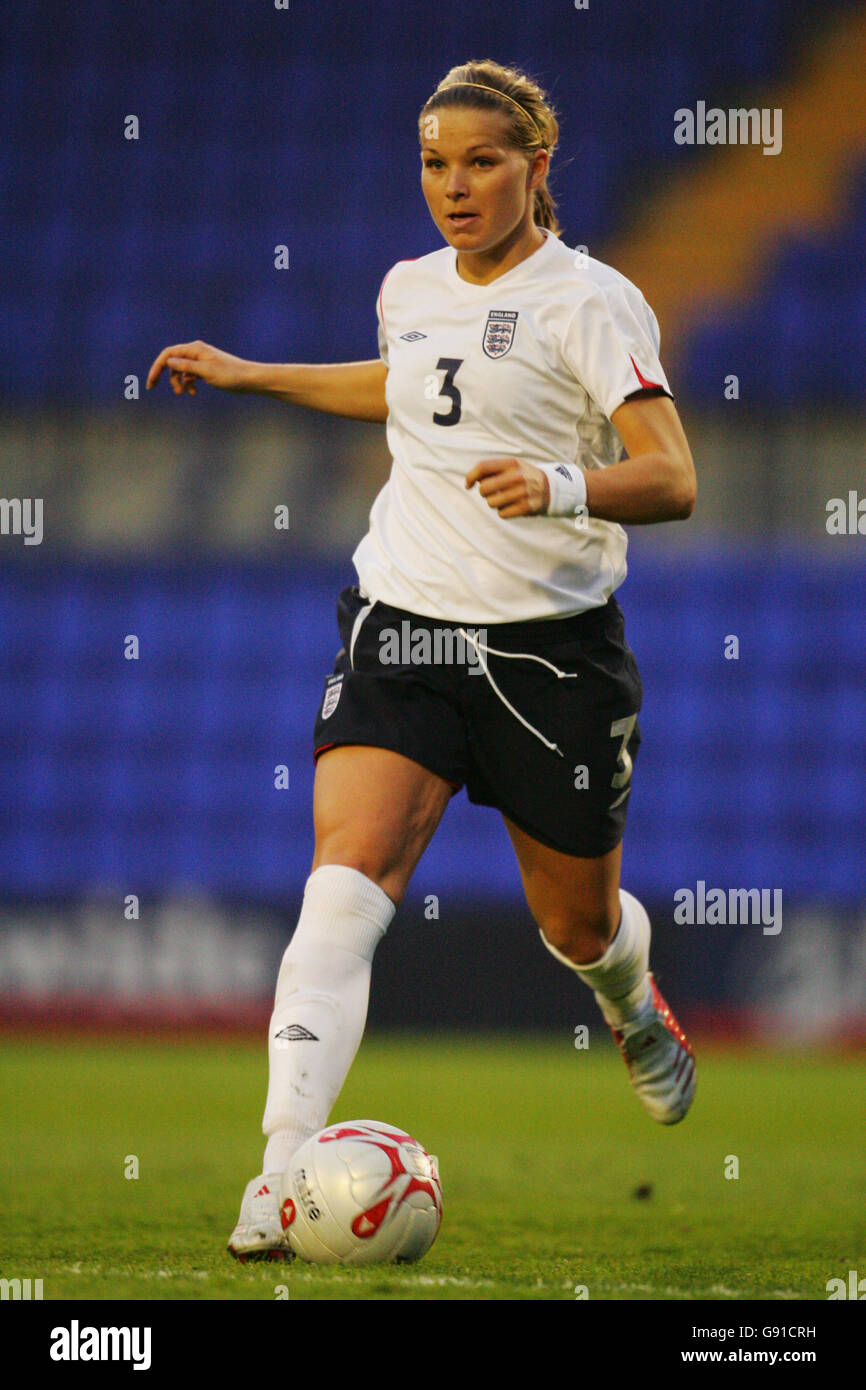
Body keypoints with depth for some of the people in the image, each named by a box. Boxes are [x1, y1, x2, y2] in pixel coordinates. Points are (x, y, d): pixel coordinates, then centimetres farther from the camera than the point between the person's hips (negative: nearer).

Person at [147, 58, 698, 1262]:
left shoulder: (590, 302, -9)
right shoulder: (410, 290, 9)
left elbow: (672, 481, -16)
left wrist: (564, 485, -34)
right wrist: (247, 375, 32)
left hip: (552, 643, -3)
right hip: (402, 623, 3)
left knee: (576, 922, 13)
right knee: (345, 885, -18)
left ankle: (634, 1006, 52)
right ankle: (284, 1172, -24)